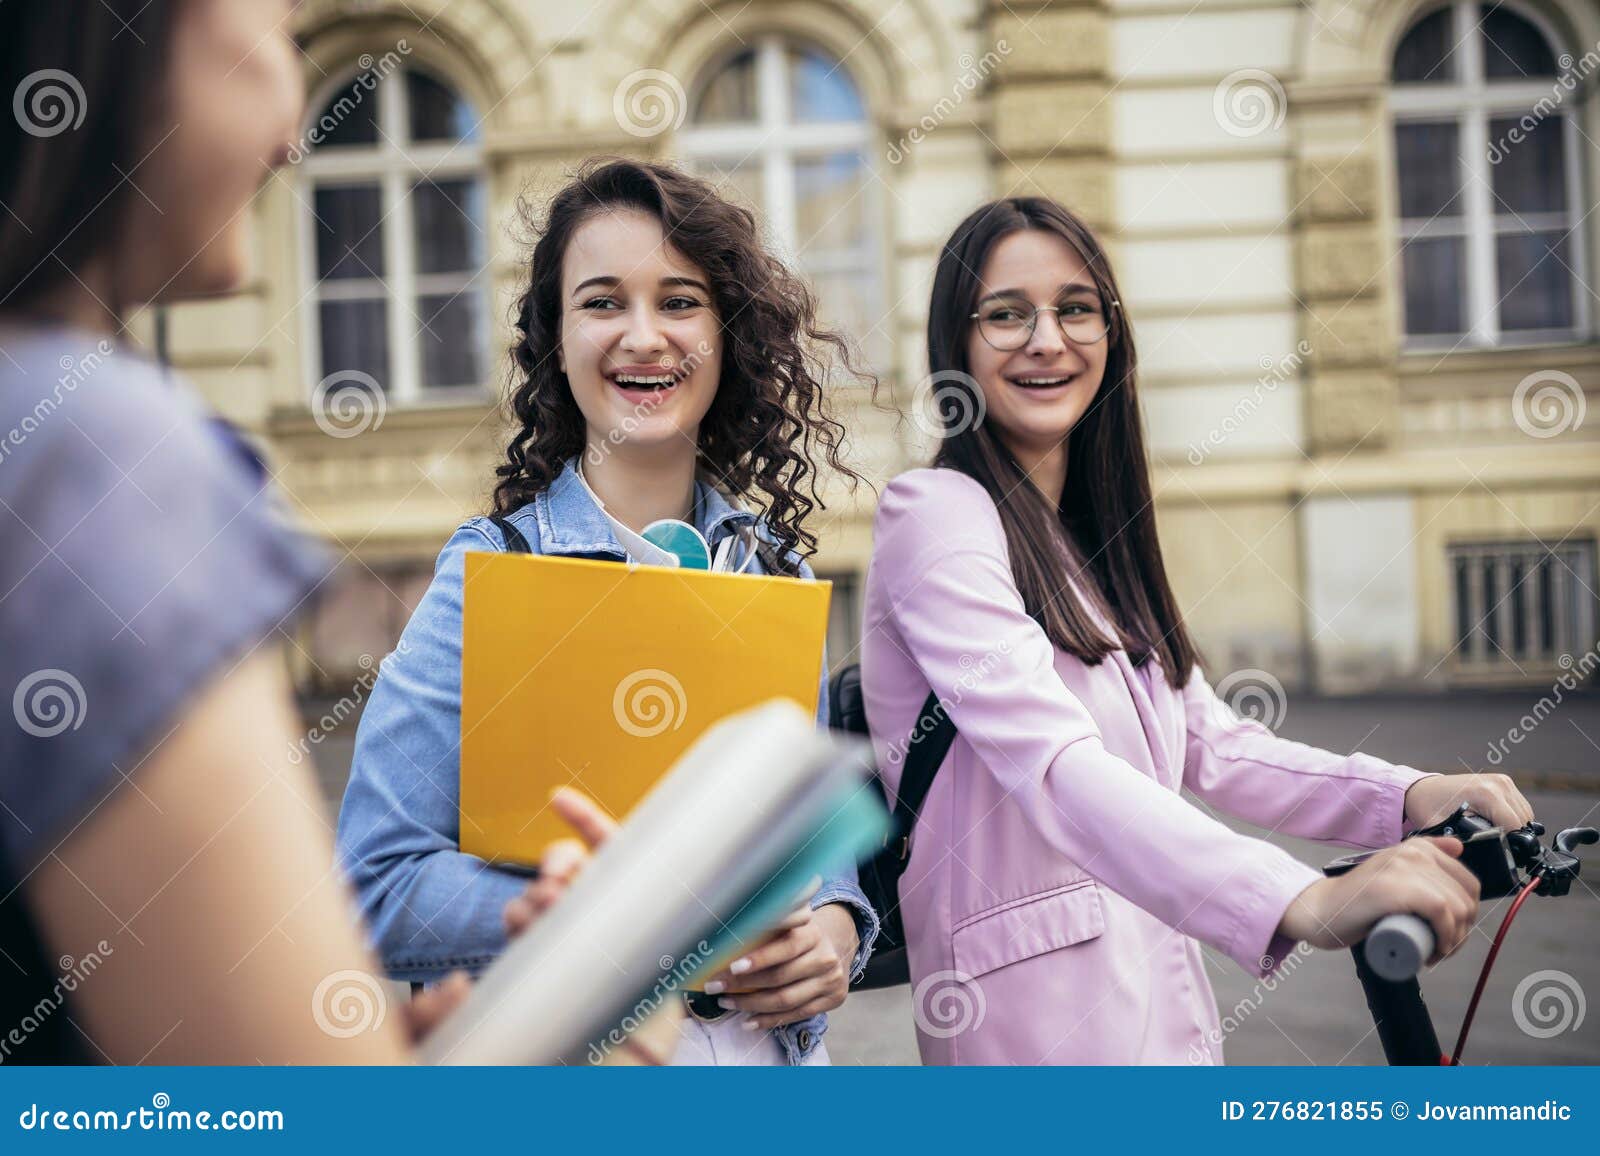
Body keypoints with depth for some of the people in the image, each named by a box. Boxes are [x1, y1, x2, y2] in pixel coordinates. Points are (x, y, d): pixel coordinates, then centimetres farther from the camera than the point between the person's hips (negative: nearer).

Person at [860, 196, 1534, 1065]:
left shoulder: (1092, 539, 15)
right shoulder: (938, 519, -13)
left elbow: (1205, 747, 12)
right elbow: (1053, 766, -27)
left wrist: (1405, 797, -4)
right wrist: (1303, 903, -39)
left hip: (1161, 1007, 8)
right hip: (1041, 1013, -8)